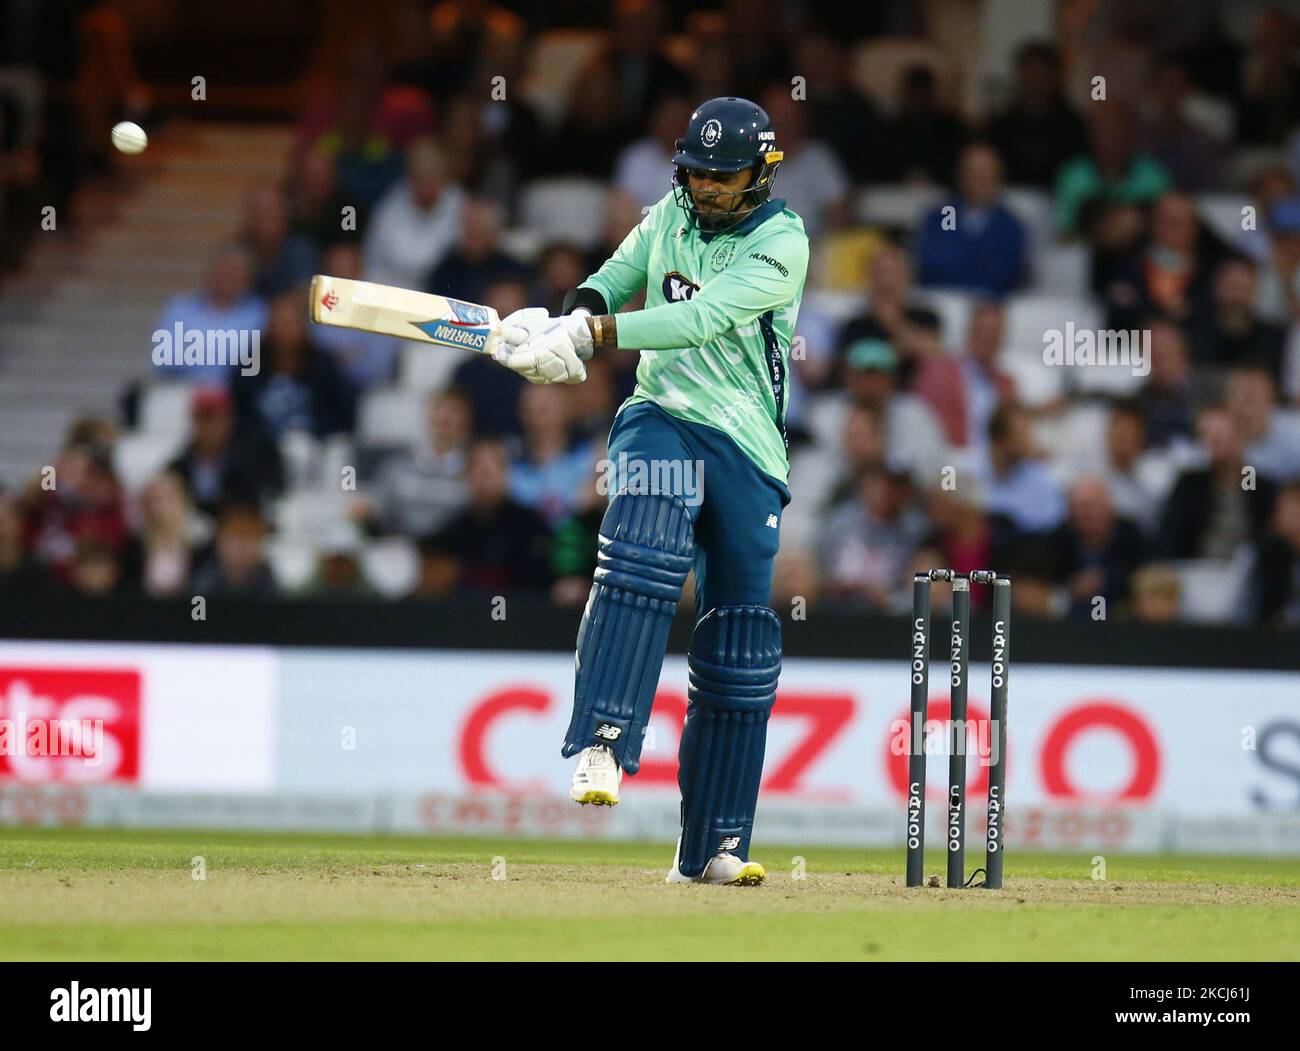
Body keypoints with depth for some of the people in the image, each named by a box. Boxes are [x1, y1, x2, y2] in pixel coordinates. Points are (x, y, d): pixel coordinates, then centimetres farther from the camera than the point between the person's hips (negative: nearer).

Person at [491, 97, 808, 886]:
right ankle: (602, 744, -40)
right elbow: (612, 284, 14)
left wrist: (587, 335, -29)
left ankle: (713, 848, 8)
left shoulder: (783, 244, -10)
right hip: (661, 422, 1)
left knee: (740, 655, 1)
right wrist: (570, 323, -10)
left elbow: (702, 320, -22)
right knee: (644, 559, -31)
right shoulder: (670, 216, 7)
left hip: (748, 450, -1)